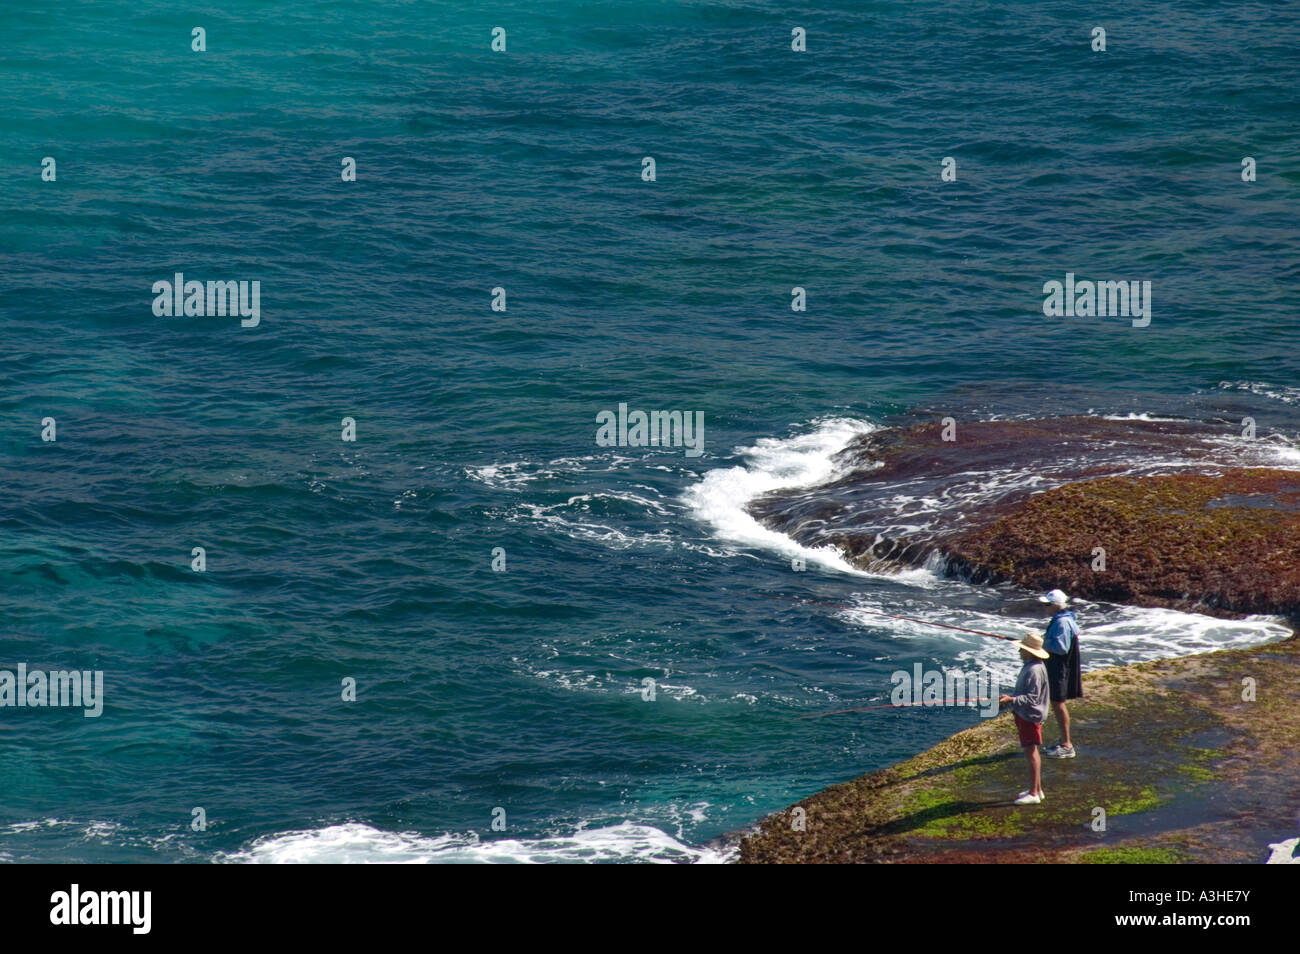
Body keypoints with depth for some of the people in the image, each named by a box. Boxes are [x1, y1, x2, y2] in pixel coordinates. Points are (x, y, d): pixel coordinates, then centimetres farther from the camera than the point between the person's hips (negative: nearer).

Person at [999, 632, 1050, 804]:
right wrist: (1010, 699, 20)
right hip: (1024, 715, 11)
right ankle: (1037, 789, 27)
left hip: (1031, 716, -11)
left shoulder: (1035, 670, -23)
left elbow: (1032, 698, -26)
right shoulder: (1029, 666, 11)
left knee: (1031, 753, -7)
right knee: (1031, 752, 18)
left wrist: (1011, 700, -30)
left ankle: (1033, 794, -4)